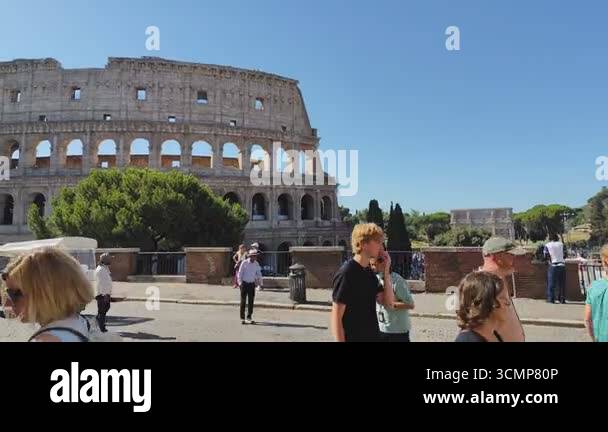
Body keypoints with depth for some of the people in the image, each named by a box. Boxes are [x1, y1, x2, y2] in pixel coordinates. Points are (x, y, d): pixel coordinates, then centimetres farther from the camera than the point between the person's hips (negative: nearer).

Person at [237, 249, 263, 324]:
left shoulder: (256, 264, 3)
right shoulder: (244, 263, -8)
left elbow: (259, 274, 13)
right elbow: (240, 273, -4)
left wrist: (260, 282, 3)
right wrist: (240, 282, -9)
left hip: (252, 284, 3)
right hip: (244, 283, -3)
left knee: (251, 301, 5)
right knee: (243, 301, 3)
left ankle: (249, 317, 15)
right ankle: (242, 318, 10)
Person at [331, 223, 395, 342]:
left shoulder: (369, 272, 6)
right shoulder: (346, 273, -18)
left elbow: (389, 303, 6)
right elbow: (336, 318, -18)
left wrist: (386, 271, -3)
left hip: (373, 337, 8)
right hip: (352, 337, -8)